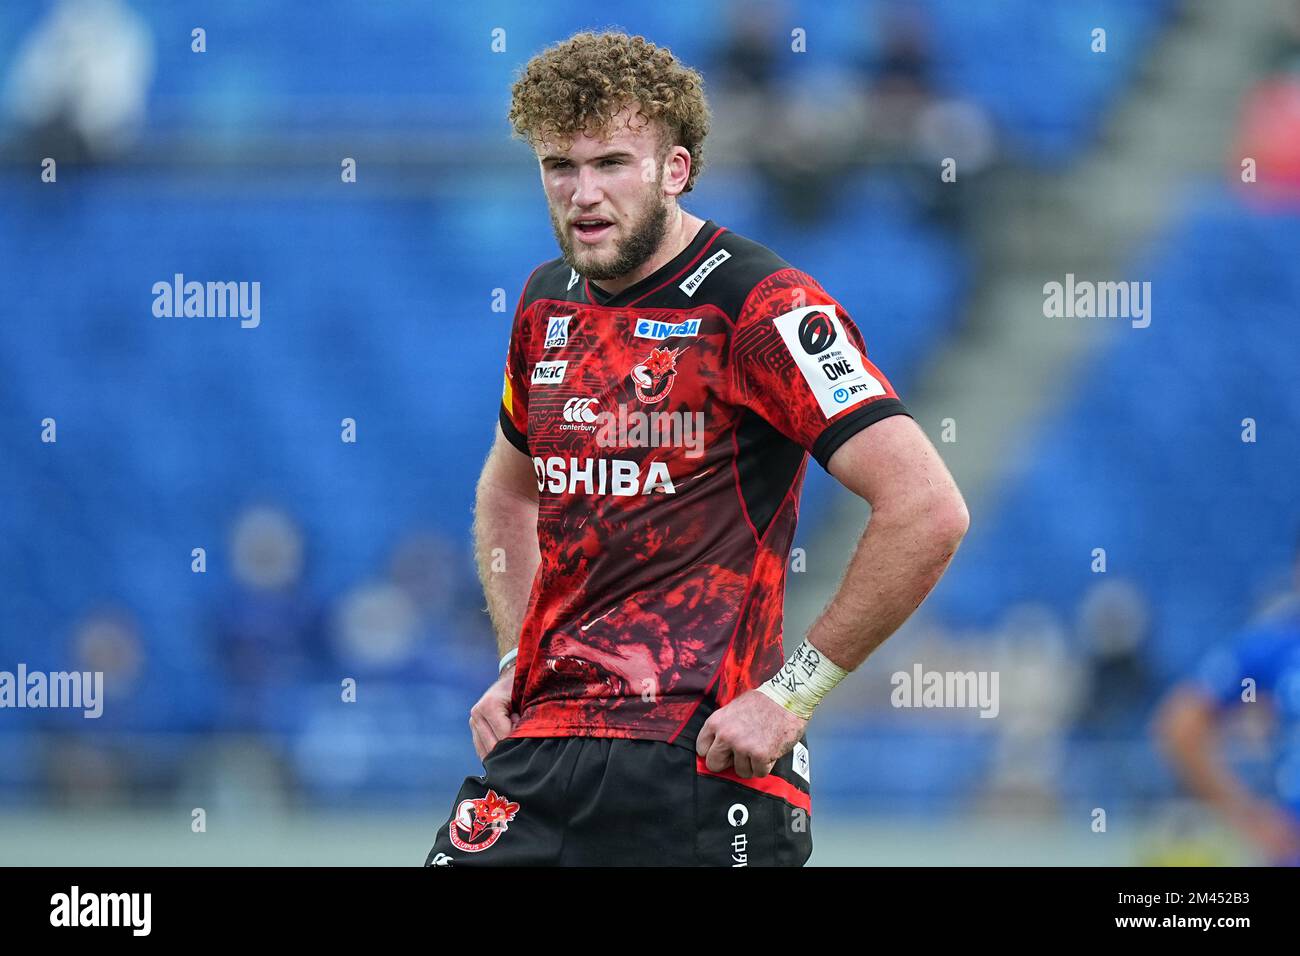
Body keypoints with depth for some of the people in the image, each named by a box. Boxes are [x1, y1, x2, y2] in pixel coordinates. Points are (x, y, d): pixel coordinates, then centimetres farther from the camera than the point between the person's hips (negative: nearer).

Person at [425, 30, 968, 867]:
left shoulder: (760, 307, -11)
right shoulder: (549, 304, 11)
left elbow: (928, 511, -19)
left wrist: (791, 694, -16)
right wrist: (518, 666, 16)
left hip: (701, 764, -6)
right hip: (540, 750, 6)